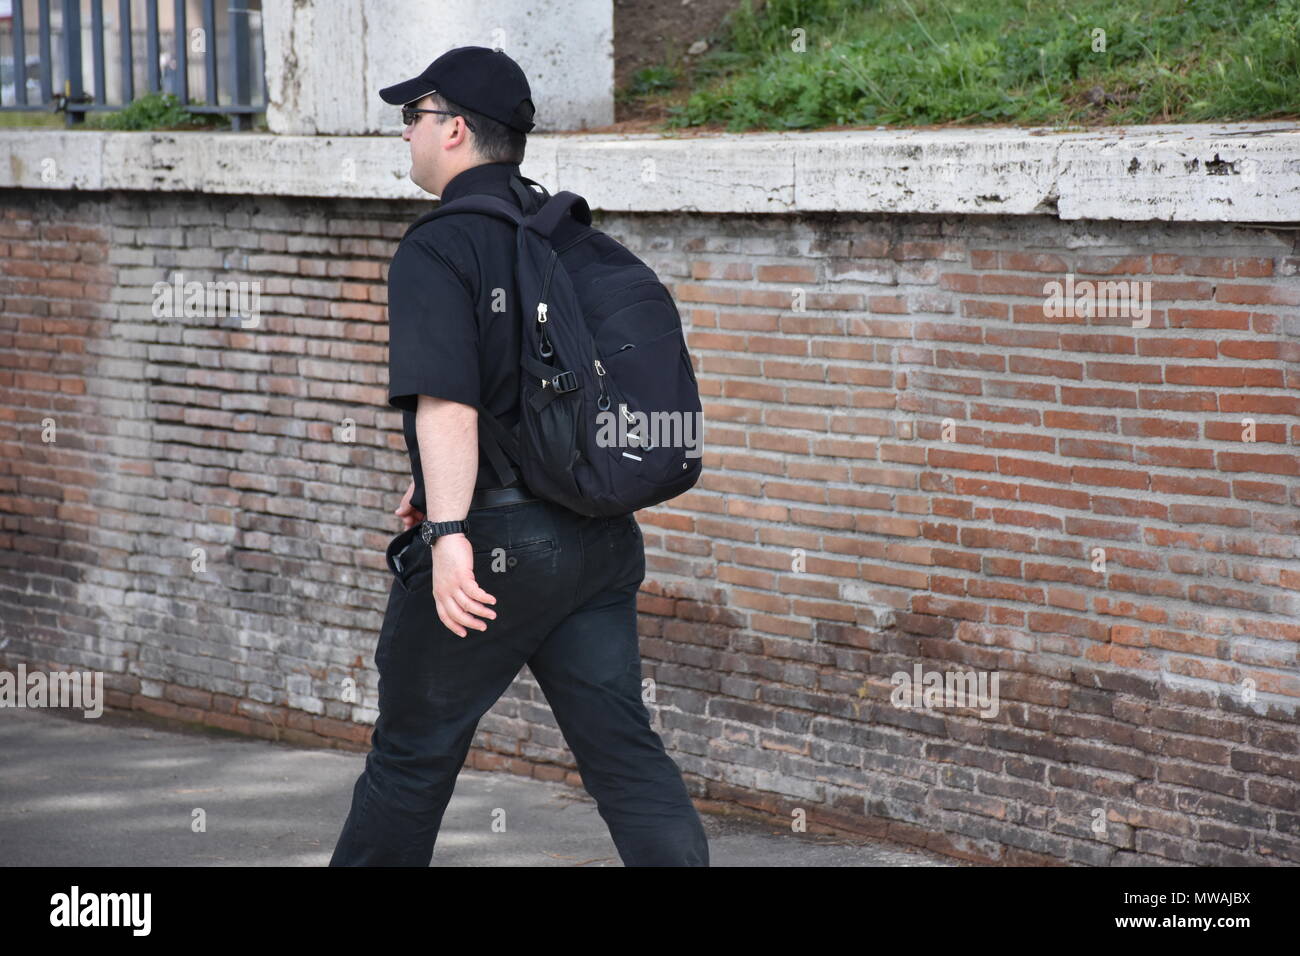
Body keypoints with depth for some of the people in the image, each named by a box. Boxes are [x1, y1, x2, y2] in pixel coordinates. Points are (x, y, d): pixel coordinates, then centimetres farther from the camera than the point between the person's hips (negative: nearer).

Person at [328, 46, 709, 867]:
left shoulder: (437, 250, -11)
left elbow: (446, 401, -24)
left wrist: (448, 530, -30)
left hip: (490, 548, -7)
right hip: (599, 537, 7)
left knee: (414, 752, 10)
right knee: (623, 748, 3)